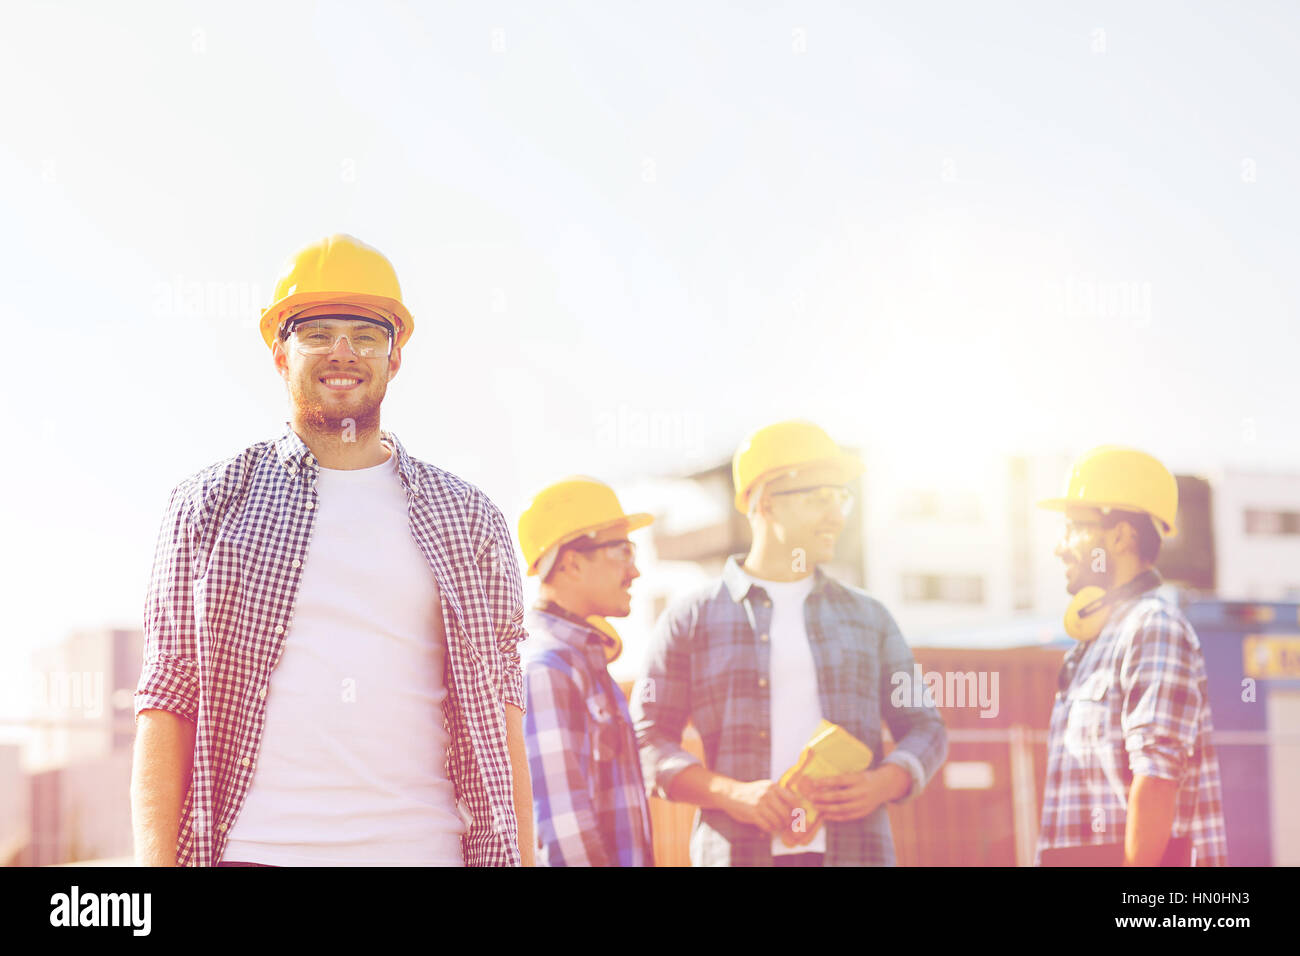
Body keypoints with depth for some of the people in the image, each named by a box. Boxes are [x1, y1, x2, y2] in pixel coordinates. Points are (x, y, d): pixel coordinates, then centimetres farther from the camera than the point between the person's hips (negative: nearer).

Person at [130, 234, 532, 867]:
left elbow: (499, 710, 11)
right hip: (252, 850, -1)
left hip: (420, 846, 2)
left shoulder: (468, 520, 13)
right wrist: (156, 861, -5)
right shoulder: (209, 505, 9)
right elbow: (167, 699, 4)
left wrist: (522, 861, 3)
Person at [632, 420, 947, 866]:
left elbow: (924, 728, 20)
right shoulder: (691, 619, 9)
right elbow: (646, 741, 5)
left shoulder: (868, 617, 18)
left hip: (854, 851, 2)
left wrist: (884, 782, -3)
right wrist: (729, 793, -13)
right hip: (738, 854, -2)